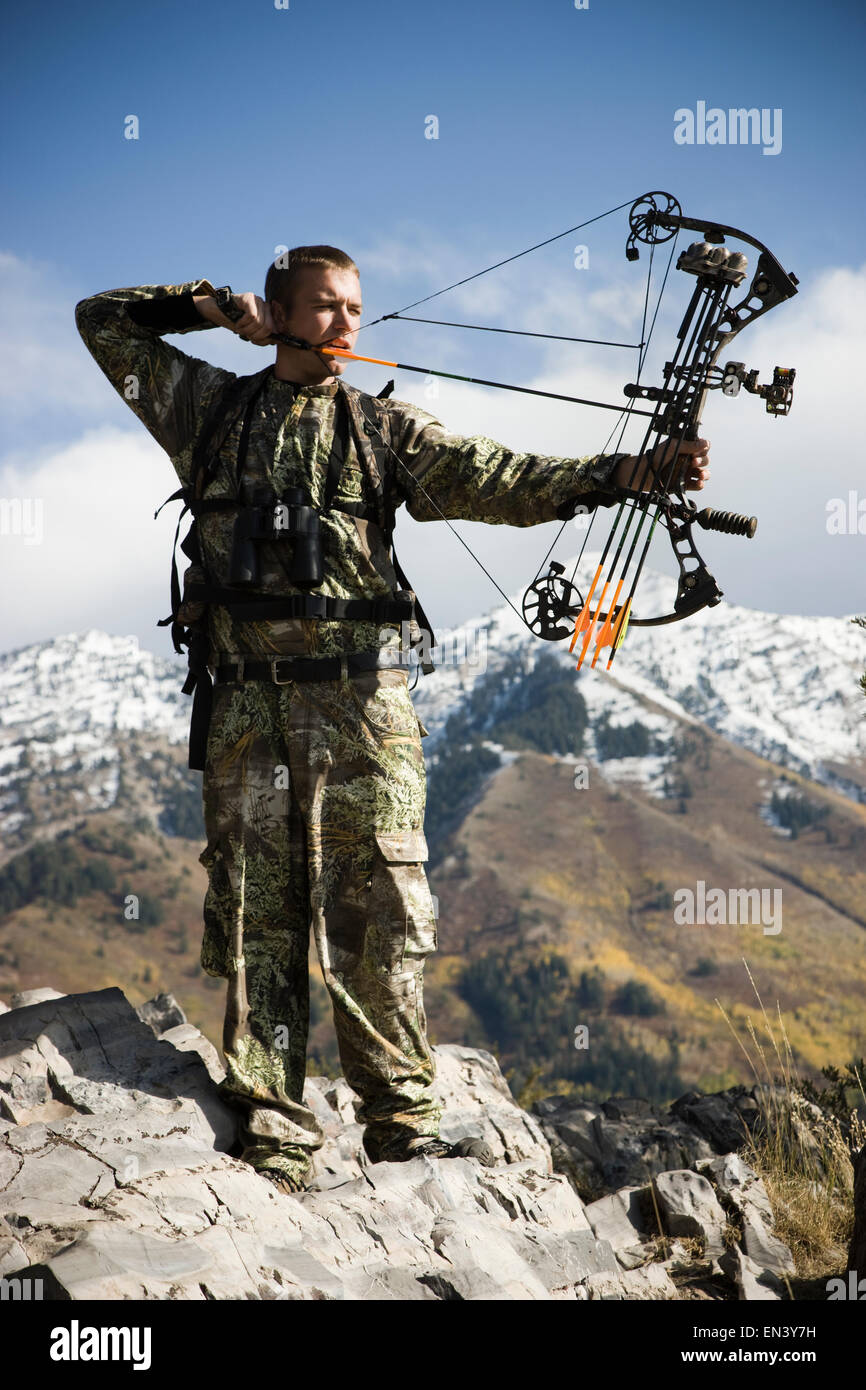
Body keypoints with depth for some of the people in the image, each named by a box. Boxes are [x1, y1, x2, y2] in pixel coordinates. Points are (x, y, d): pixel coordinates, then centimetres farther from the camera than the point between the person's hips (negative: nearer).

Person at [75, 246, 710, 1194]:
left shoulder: (385, 431, 11)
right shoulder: (212, 411, 14)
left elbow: (500, 481, -1)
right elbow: (104, 321, 21)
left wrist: (635, 470, -13)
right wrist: (213, 306, 8)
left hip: (360, 699, -1)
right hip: (246, 700, 1)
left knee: (377, 919, -3)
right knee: (257, 924, 1)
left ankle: (403, 1127, 6)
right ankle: (273, 1146, 5)